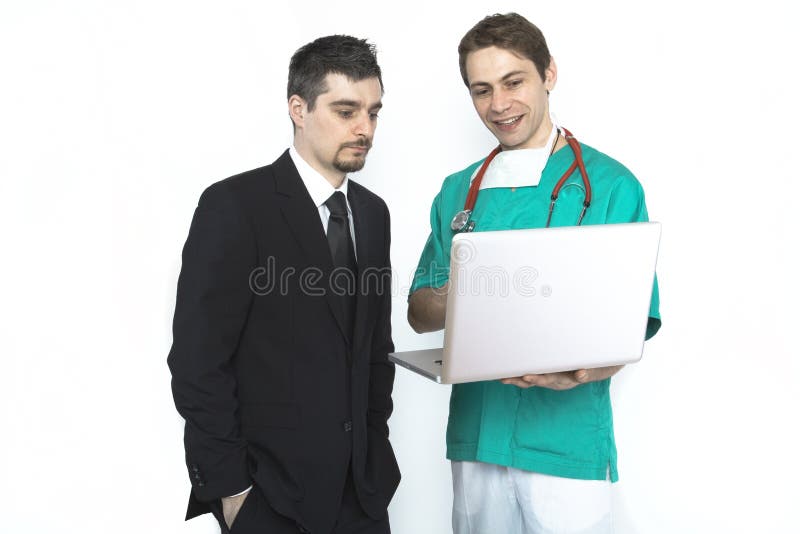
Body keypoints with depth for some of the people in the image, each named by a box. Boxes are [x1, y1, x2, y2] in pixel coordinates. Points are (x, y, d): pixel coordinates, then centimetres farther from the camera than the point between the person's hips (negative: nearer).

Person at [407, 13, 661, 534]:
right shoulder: (458, 191, 9)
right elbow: (420, 313, 9)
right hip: (475, 432, 4)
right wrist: (451, 300, -13)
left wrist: (581, 372, -26)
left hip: (569, 441, -3)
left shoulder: (610, 184, -4)